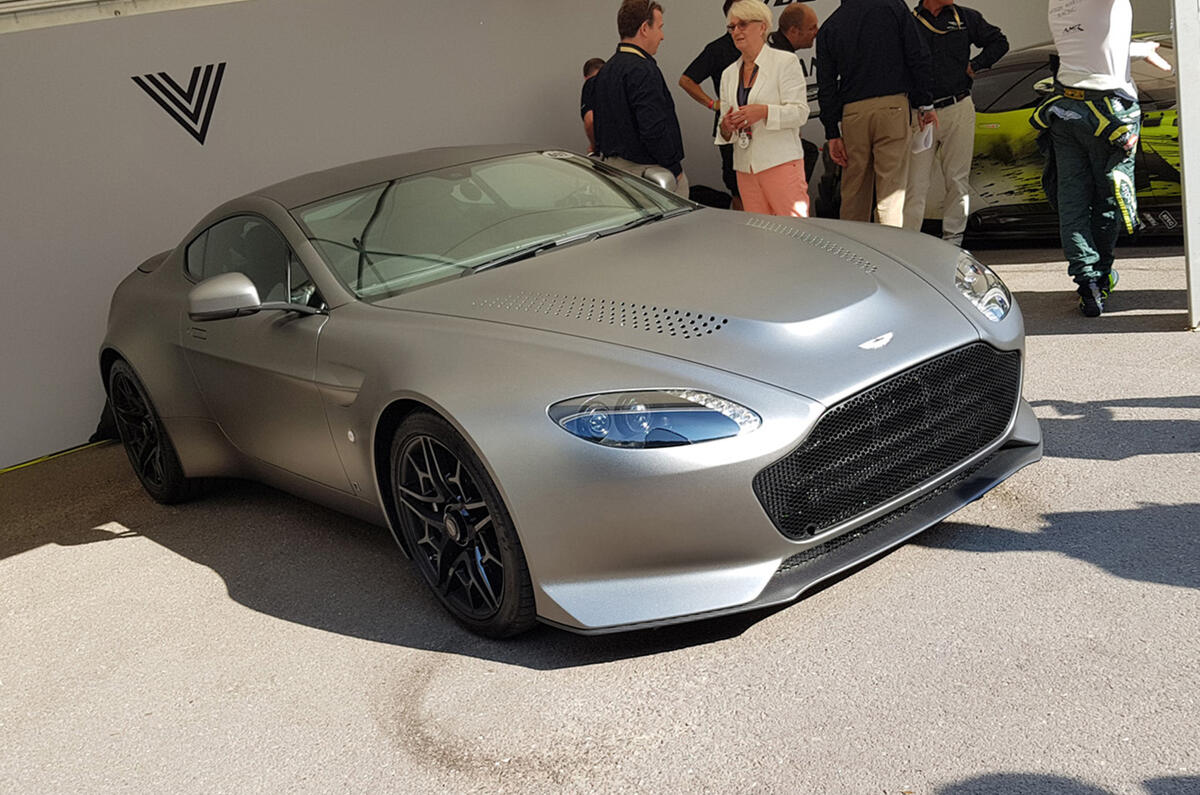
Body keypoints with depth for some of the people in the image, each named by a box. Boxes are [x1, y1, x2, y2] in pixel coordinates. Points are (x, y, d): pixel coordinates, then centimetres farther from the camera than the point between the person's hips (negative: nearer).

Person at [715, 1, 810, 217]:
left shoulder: (786, 62, 0)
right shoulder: (729, 73, 17)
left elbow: (800, 112, -8)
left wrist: (764, 111, -24)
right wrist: (726, 128, -7)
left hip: (780, 161, -5)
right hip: (745, 166, 5)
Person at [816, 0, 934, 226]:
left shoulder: (828, 28, 10)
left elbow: (826, 86, 7)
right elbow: (918, 58, 1)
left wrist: (833, 133, 8)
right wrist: (926, 104, 7)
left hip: (852, 112, 2)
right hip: (893, 107, -2)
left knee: (854, 190, 10)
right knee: (892, 189, -3)